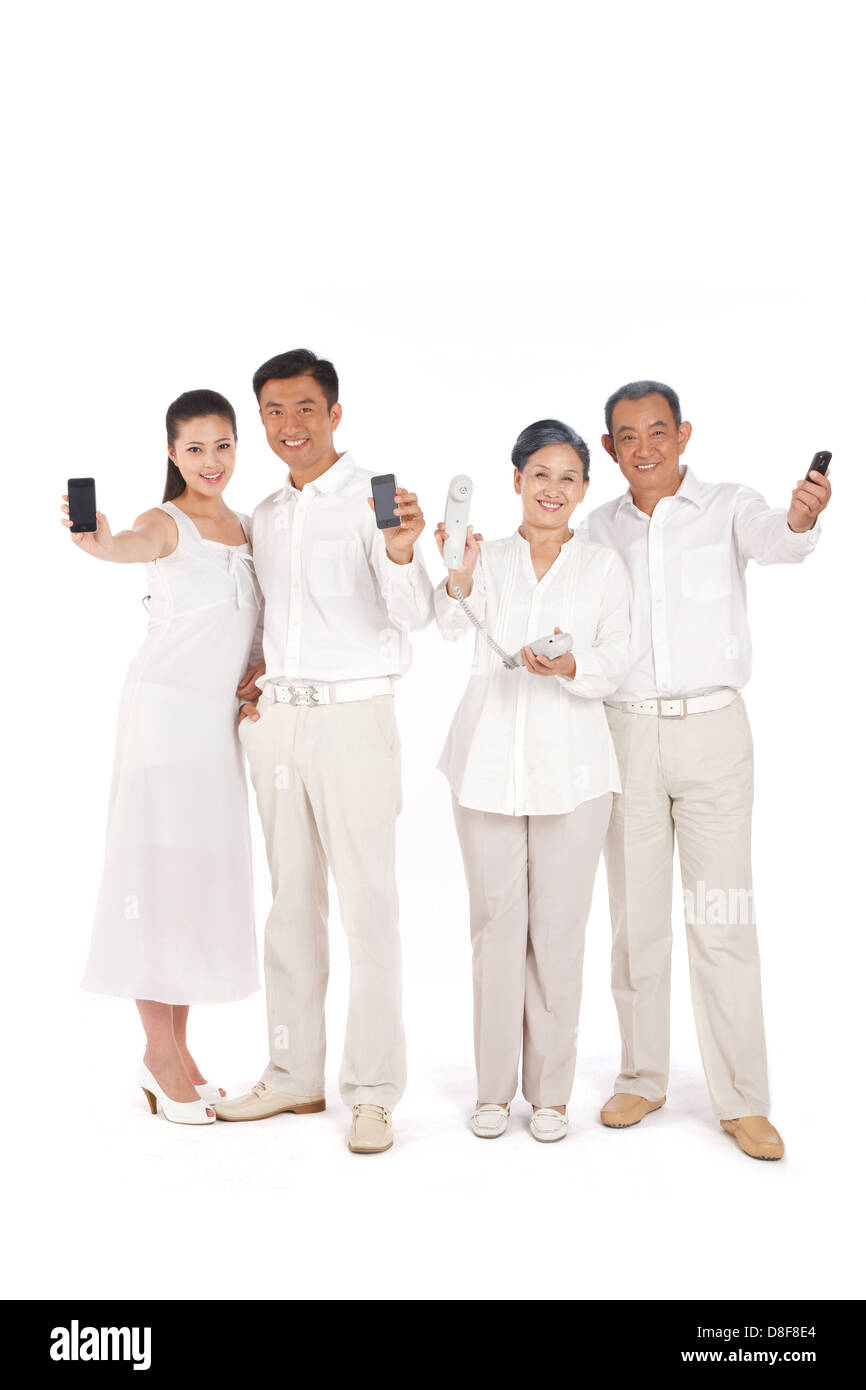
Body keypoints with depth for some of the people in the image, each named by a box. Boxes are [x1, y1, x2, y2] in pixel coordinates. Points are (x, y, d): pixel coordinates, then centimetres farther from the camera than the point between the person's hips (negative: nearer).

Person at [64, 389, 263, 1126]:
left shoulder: (248, 528, 12)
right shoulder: (166, 523, -7)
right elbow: (135, 545, -31)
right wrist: (98, 543, -51)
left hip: (223, 719, 7)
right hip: (166, 710, -6)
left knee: (208, 876, 8)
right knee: (159, 871, -5)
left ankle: (176, 1049, 18)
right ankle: (161, 1051, 6)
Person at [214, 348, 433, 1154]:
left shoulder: (373, 498, -5)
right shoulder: (264, 516, 14)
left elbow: (413, 617, -17)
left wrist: (402, 552, -35)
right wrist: (246, 673, 6)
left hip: (353, 716, -6)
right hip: (274, 719, 6)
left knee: (367, 904, -3)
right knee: (291, 900, 12)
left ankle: (372, 1092, 6)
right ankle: (294, 1074, 24)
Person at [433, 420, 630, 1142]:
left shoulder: (604, 565, 8)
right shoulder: (488, 556, 8)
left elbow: (617, 661, 1)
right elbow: (453, 624, -11)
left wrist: (571, 667, -19)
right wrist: (459, 577, -32)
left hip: (570, 762, 0)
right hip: (489, 756, 1)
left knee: (559, 927, 2)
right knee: (496, 920, 5)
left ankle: (551, 1090, 17)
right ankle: (495, 1087, 19)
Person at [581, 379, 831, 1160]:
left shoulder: (728, 507, -1)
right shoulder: (600, 529, 9)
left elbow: (775, 542, -23)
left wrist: (802, 519, -45)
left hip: (711, 727, -3)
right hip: (627, 731, 3)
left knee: (723, 915, -1)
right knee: (636, 913, 9)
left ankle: (743, 1101, 10)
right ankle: (643, 1078, 24)